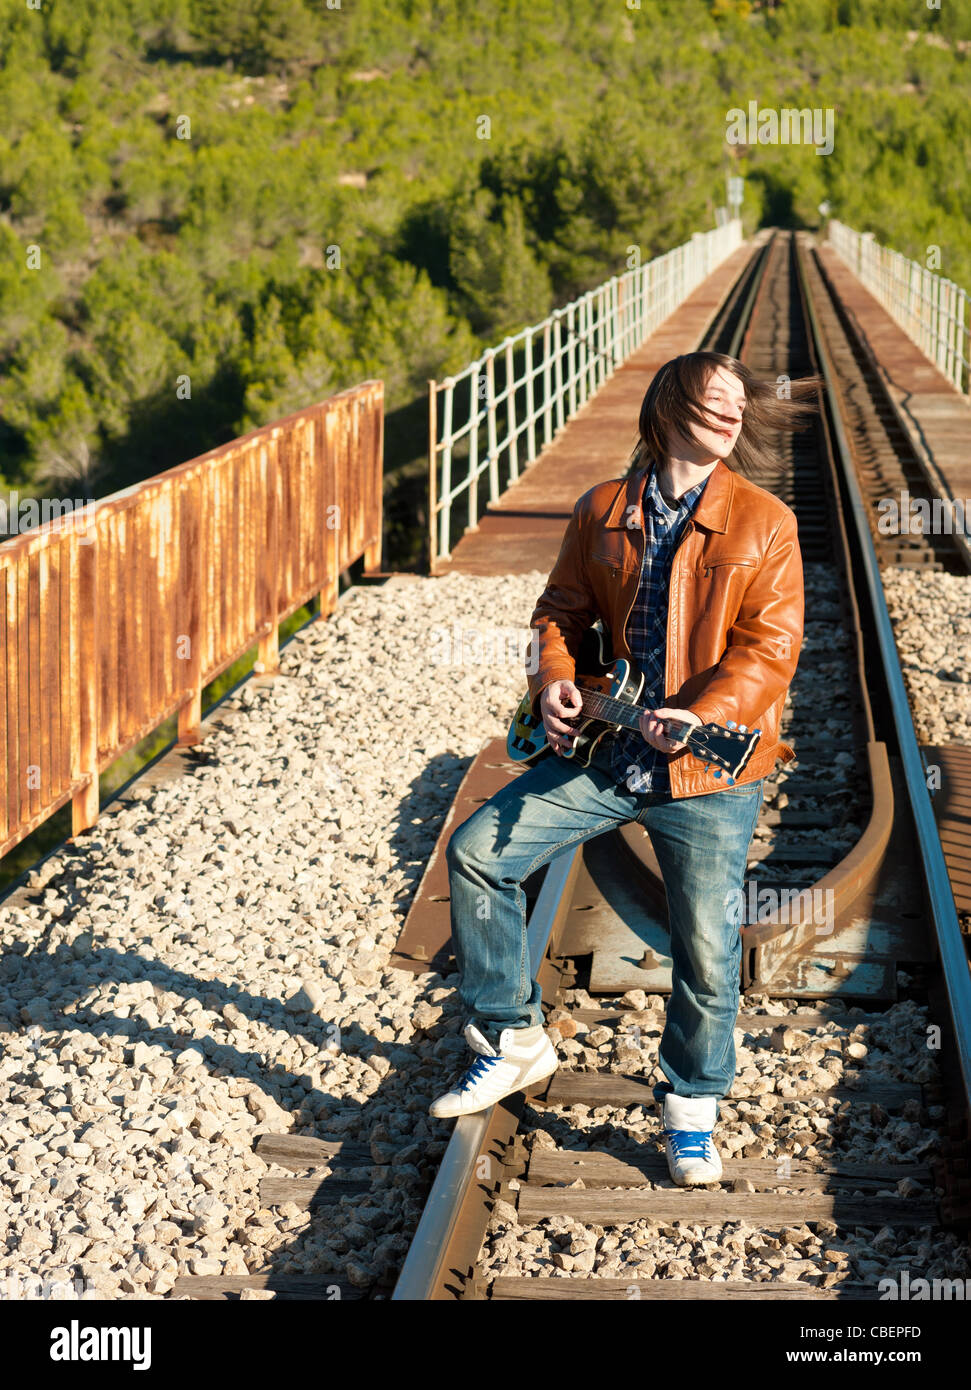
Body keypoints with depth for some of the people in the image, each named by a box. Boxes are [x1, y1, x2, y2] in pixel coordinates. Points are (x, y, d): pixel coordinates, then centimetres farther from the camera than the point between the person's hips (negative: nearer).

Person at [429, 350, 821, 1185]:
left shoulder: (764, 524, -4)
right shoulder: (604, 512, 6)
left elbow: (770, 645, -10)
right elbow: (562, 610, 14)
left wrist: (704, 717, -24)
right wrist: (553, 682, -6)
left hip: (710, 772, -3)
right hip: (606, 749, 3)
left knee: (707, 952, -1)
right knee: (479, 850, -4)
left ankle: (691, 1106, 22)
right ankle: (513, 1038, 11)